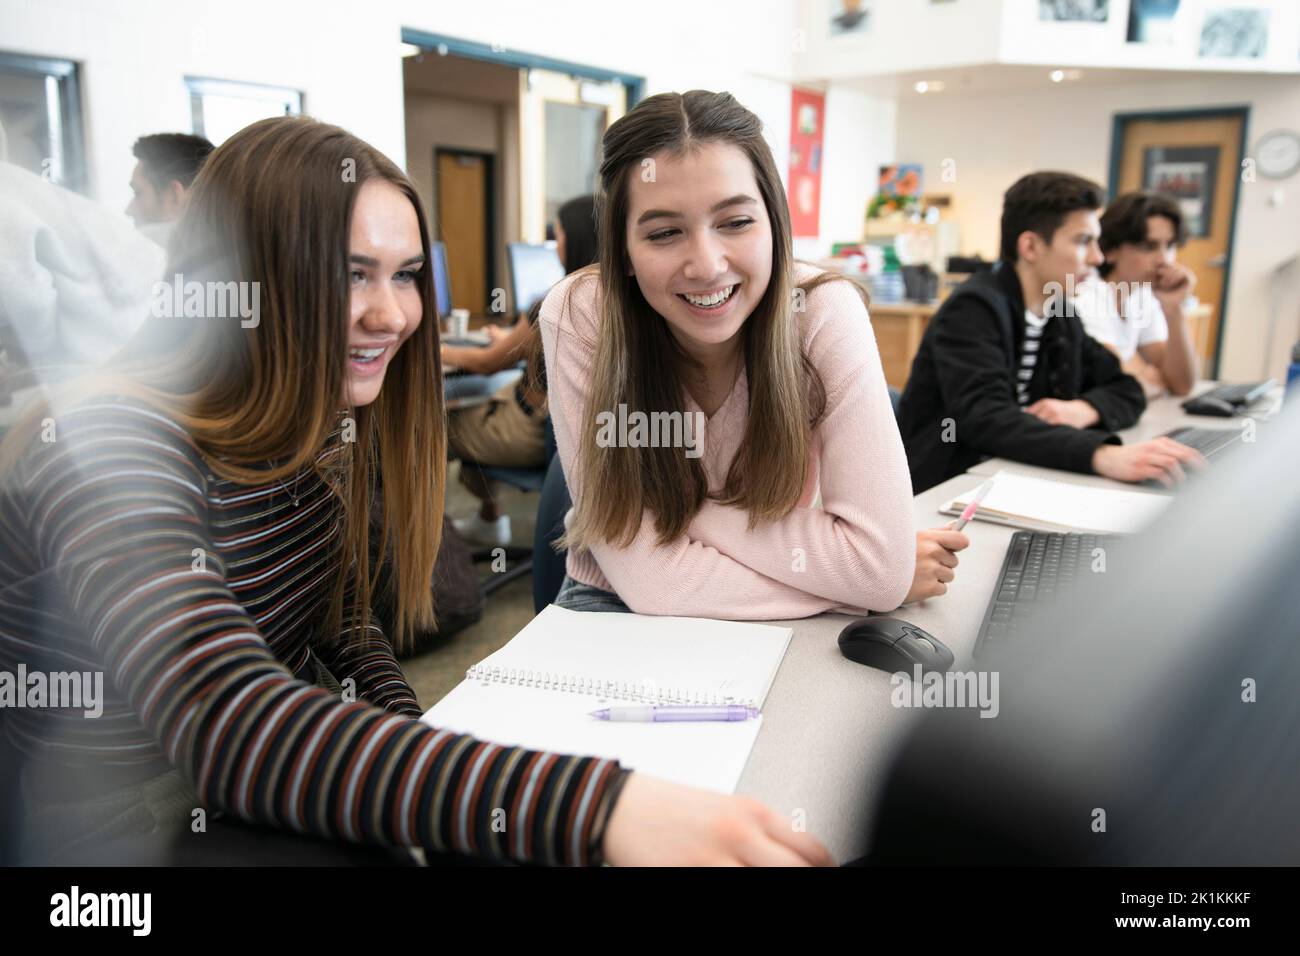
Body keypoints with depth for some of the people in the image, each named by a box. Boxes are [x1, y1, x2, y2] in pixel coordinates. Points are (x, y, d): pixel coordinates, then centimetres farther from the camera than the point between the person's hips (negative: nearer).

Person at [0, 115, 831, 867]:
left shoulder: (328, 426, -1)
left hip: (291, 797, 6)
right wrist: (595, 807, -46)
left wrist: (417, 759, -11)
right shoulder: (106, 445, -24)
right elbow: (233, 733, -36)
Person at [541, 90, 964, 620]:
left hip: (772, 634, 2)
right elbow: (649, 577, -25)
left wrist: (683, 510, -23)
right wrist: (843, 571, -21)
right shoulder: (576, 318, -21)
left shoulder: (824, 312, -19)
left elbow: (884, 566, -24)